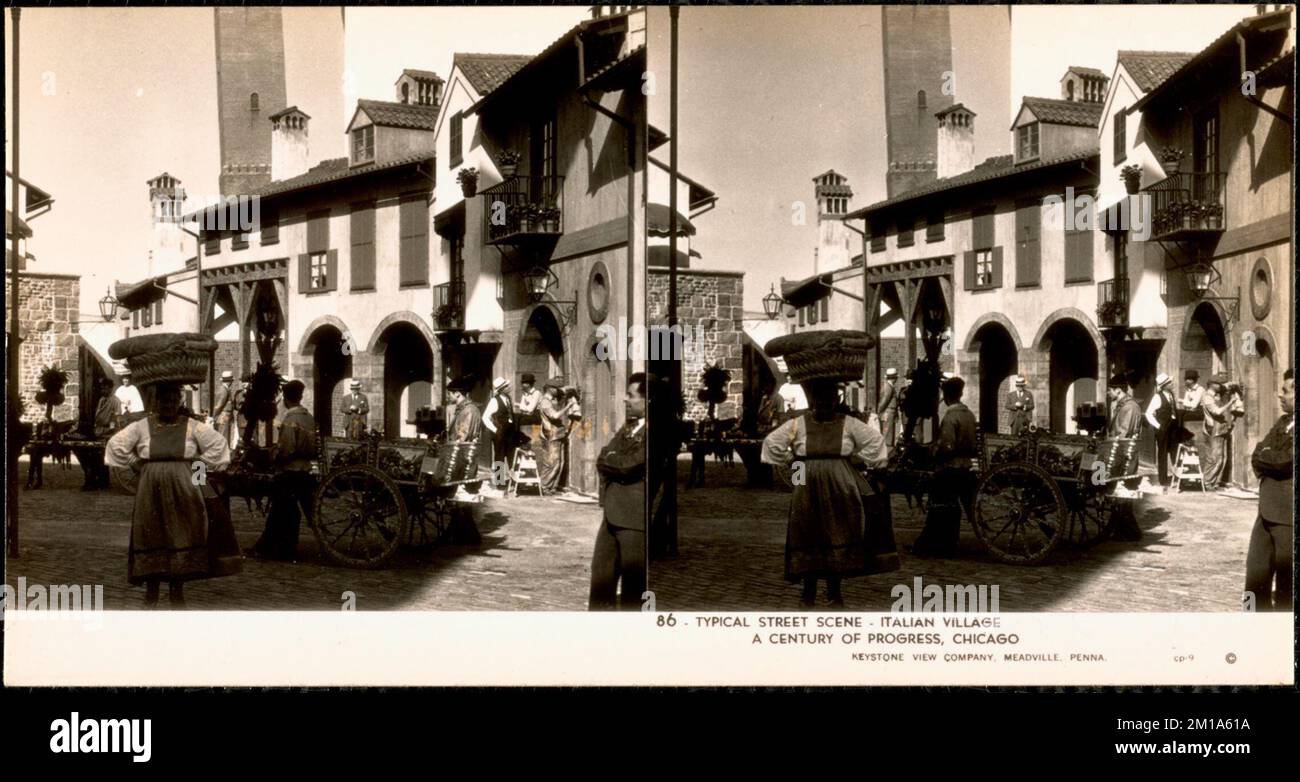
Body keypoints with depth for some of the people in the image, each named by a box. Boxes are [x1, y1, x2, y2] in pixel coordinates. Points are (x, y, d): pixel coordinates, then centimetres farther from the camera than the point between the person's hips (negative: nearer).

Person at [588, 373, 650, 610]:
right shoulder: (628, 425, 13)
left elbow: (628, 465, -20)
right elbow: (604, 457, 9)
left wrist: (609, 461, -2)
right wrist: (616, 464, -10)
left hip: (635, 516, -9)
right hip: (613, 512, 9)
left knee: (633, 582, 0)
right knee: (601, 572, 17)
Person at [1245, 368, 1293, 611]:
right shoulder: (1283, 422, 13)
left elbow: (1285, 460, -21)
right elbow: (1258, 455, 9)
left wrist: (1264, 458, -4)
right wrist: (1272, 462, -10)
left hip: (1289, 517, -8)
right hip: (1268, 512, 8)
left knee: (1286, 583, 1)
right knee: (1256, 574, 15)